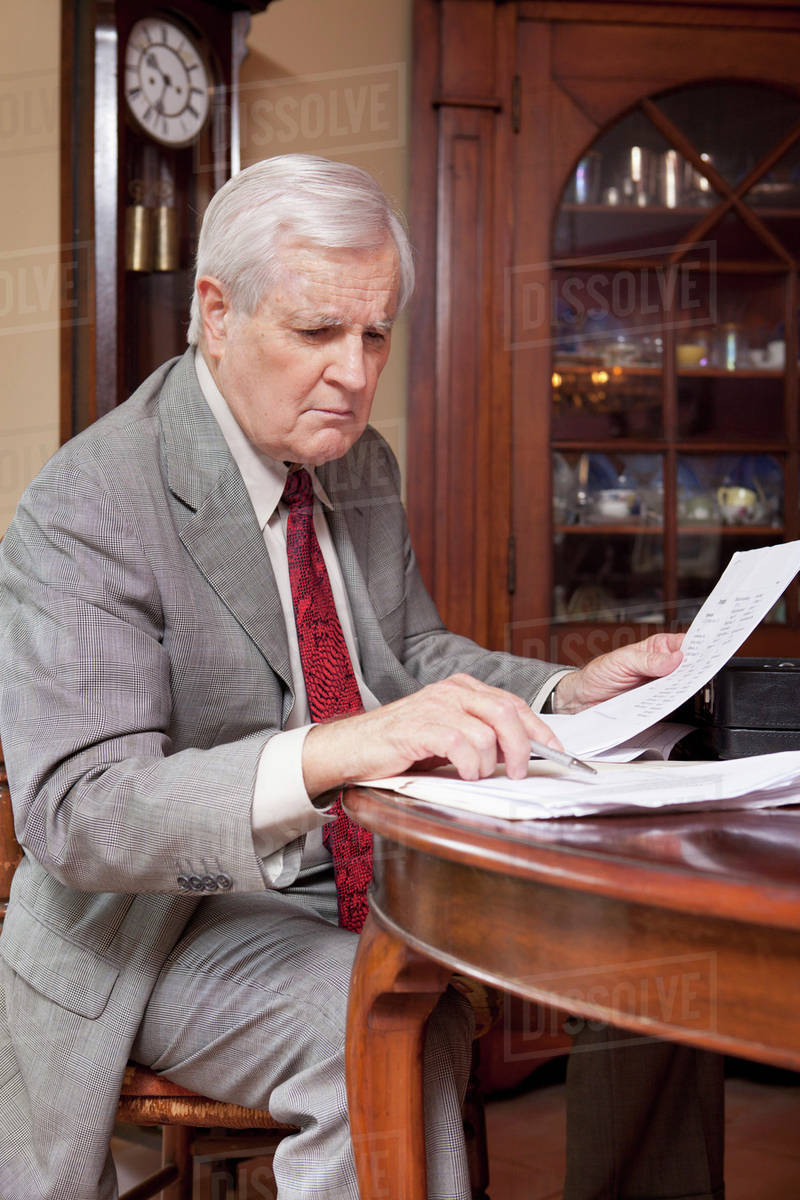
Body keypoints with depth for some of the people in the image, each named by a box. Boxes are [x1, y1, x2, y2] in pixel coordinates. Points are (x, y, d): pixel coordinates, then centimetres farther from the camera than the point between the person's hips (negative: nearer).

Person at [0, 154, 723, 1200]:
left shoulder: (361, 463, 7)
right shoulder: (84, 510, -18)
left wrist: (571, 695, -4)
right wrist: (336, 749, -43)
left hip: (387, 872, 7)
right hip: (186, 917, -7)